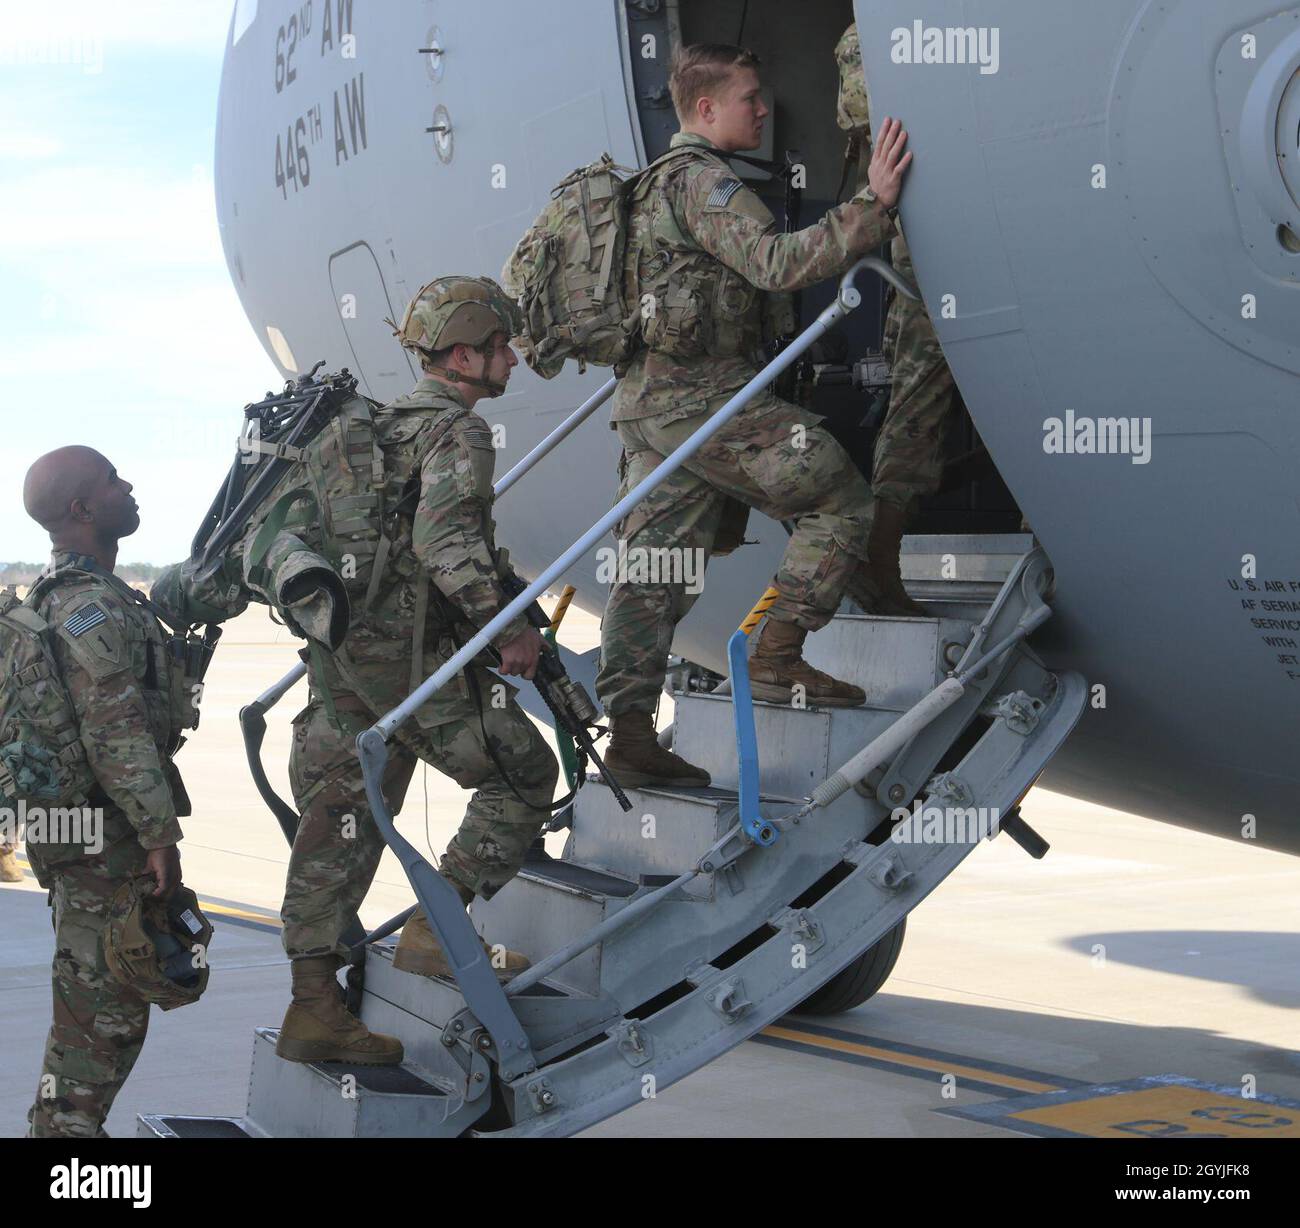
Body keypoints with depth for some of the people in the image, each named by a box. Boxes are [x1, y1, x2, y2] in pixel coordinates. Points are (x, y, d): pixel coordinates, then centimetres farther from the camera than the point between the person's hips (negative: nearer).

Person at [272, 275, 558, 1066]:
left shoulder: (388, 423, 20)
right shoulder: (457, 431, -9)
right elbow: (447, 540, -24)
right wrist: (507, 628, -19)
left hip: (341, 648, 9)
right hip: (410, 654, -9)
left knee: (343, 814, 8)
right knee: (523, 774, 5)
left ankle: (313, 1004, 9)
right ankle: (433, 931, 0)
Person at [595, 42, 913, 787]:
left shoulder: (661, 182, 24)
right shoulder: (701, 180, -9)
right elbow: (776, 263, -23)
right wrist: (873, 205, -26)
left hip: (652, 401, 10)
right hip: (703, 391, -10)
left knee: (653, 572, 4)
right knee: (841, 501, -1)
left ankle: (629, 732, -1)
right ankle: (778, 657, -5)